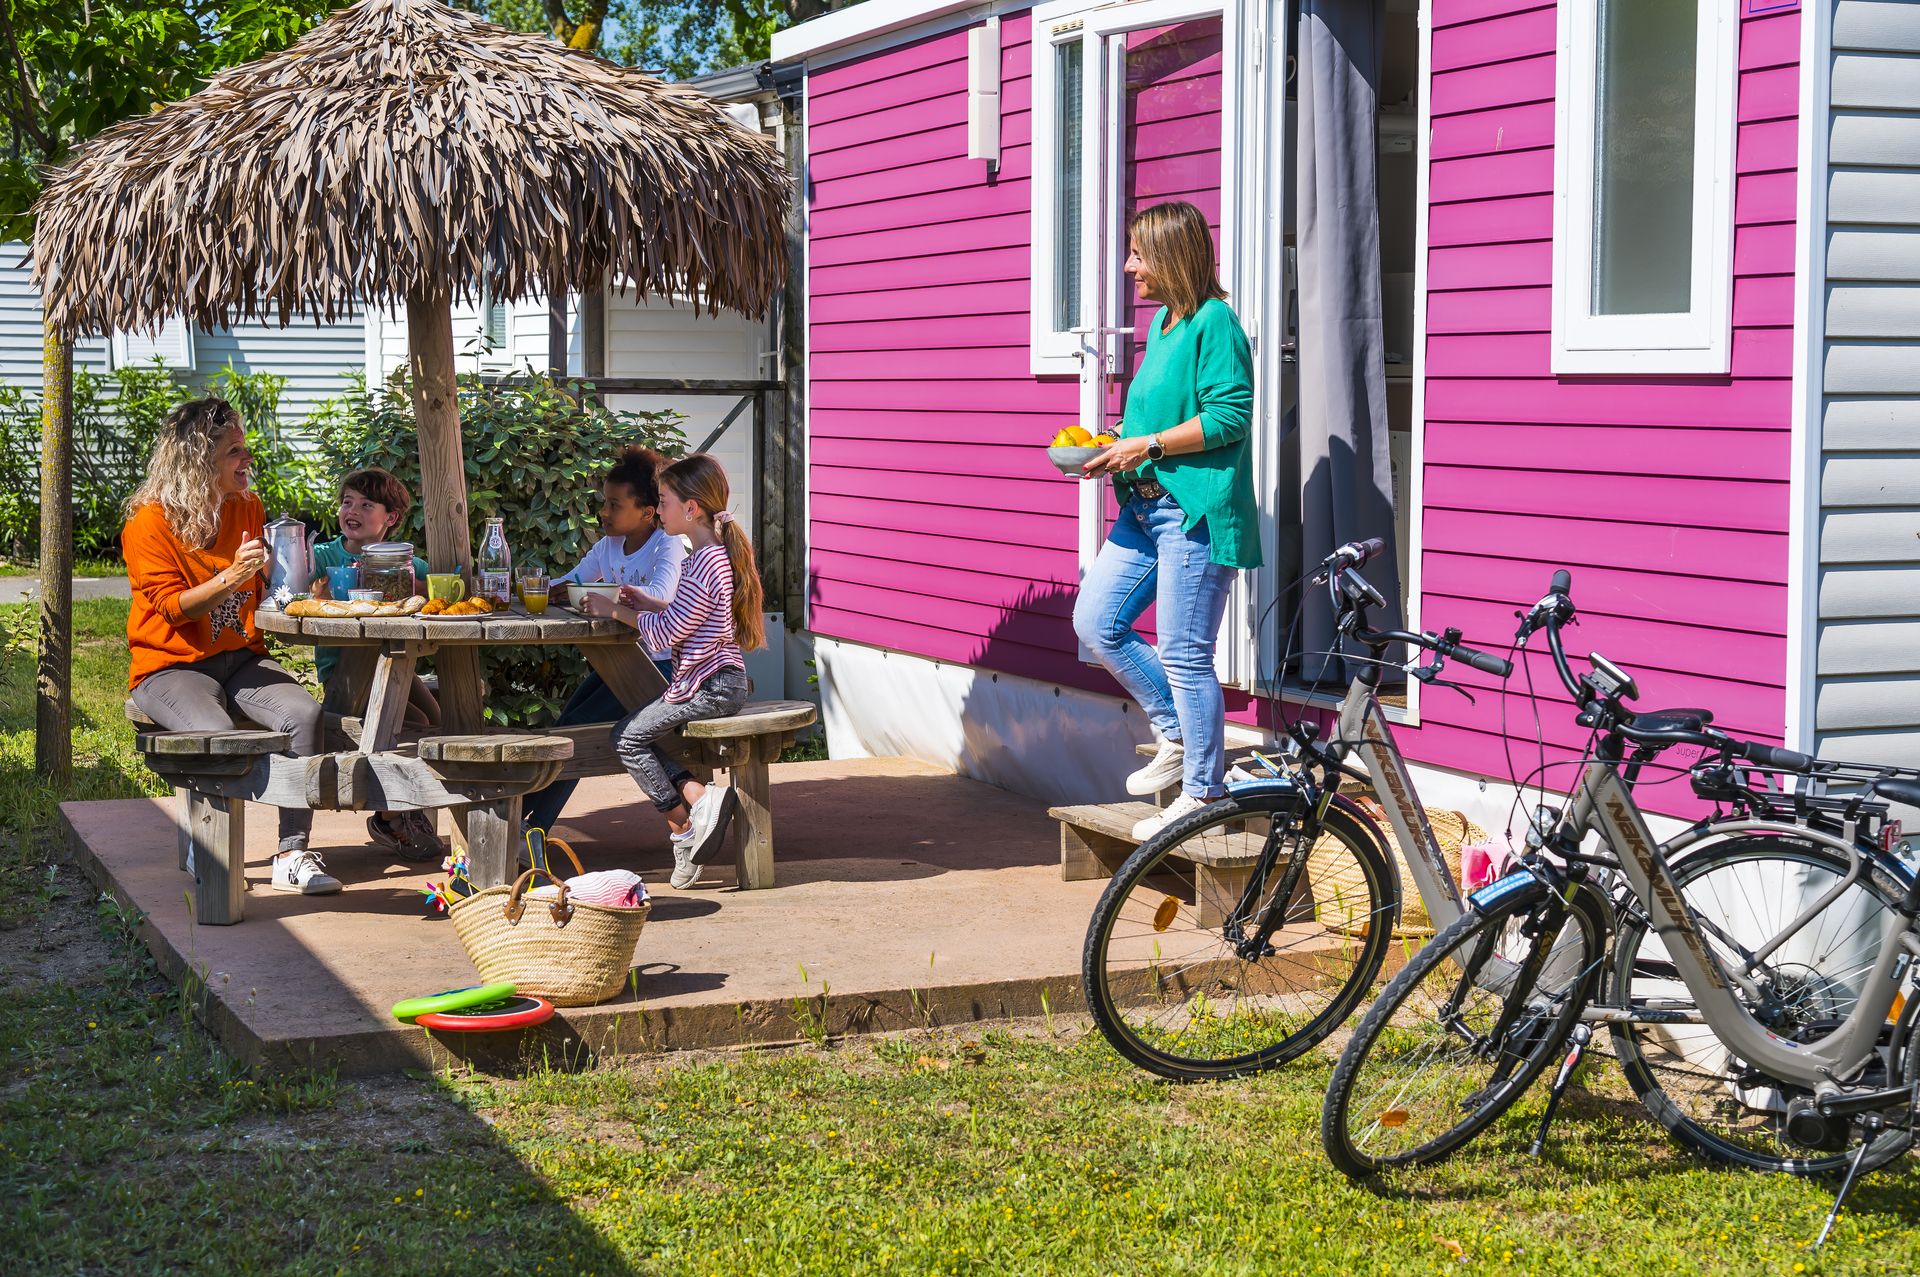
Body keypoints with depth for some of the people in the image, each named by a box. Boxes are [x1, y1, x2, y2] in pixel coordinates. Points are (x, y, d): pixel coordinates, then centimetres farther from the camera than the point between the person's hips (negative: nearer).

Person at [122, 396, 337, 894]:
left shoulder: (248, 509, 10)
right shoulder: (149, 523, -7)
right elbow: (174, 607, -13)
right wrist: (231, 577, -26)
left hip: (240, 660, 5)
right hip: (172, 667, -5)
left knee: (306, 713, -24)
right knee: (218, 734, -35)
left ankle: (293, 855, -22)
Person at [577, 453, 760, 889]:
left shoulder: (704, 562, -19)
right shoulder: (720, 553, 13)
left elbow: (667, 632, -17)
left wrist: (616, 610, -6)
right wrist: (649, 604, 14)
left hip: (710, 686, -10)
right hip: (722, 680, 10)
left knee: (628, 736, -5)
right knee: (637, 732, 10)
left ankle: (684, 827, -3)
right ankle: (699, 797, -4)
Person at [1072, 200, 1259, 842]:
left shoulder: (1215, 322, -11)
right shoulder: (1161, 324, 17)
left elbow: (1229, 416, -18)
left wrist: (1145, 446, -18)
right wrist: (1114, 449, 10)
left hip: (1197, 509, -10)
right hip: (1147, 507, 10)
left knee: (1185, 655, -5)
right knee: (1096, 622, 10)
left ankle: (1203, 795, 6)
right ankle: (1177, 734, 23)